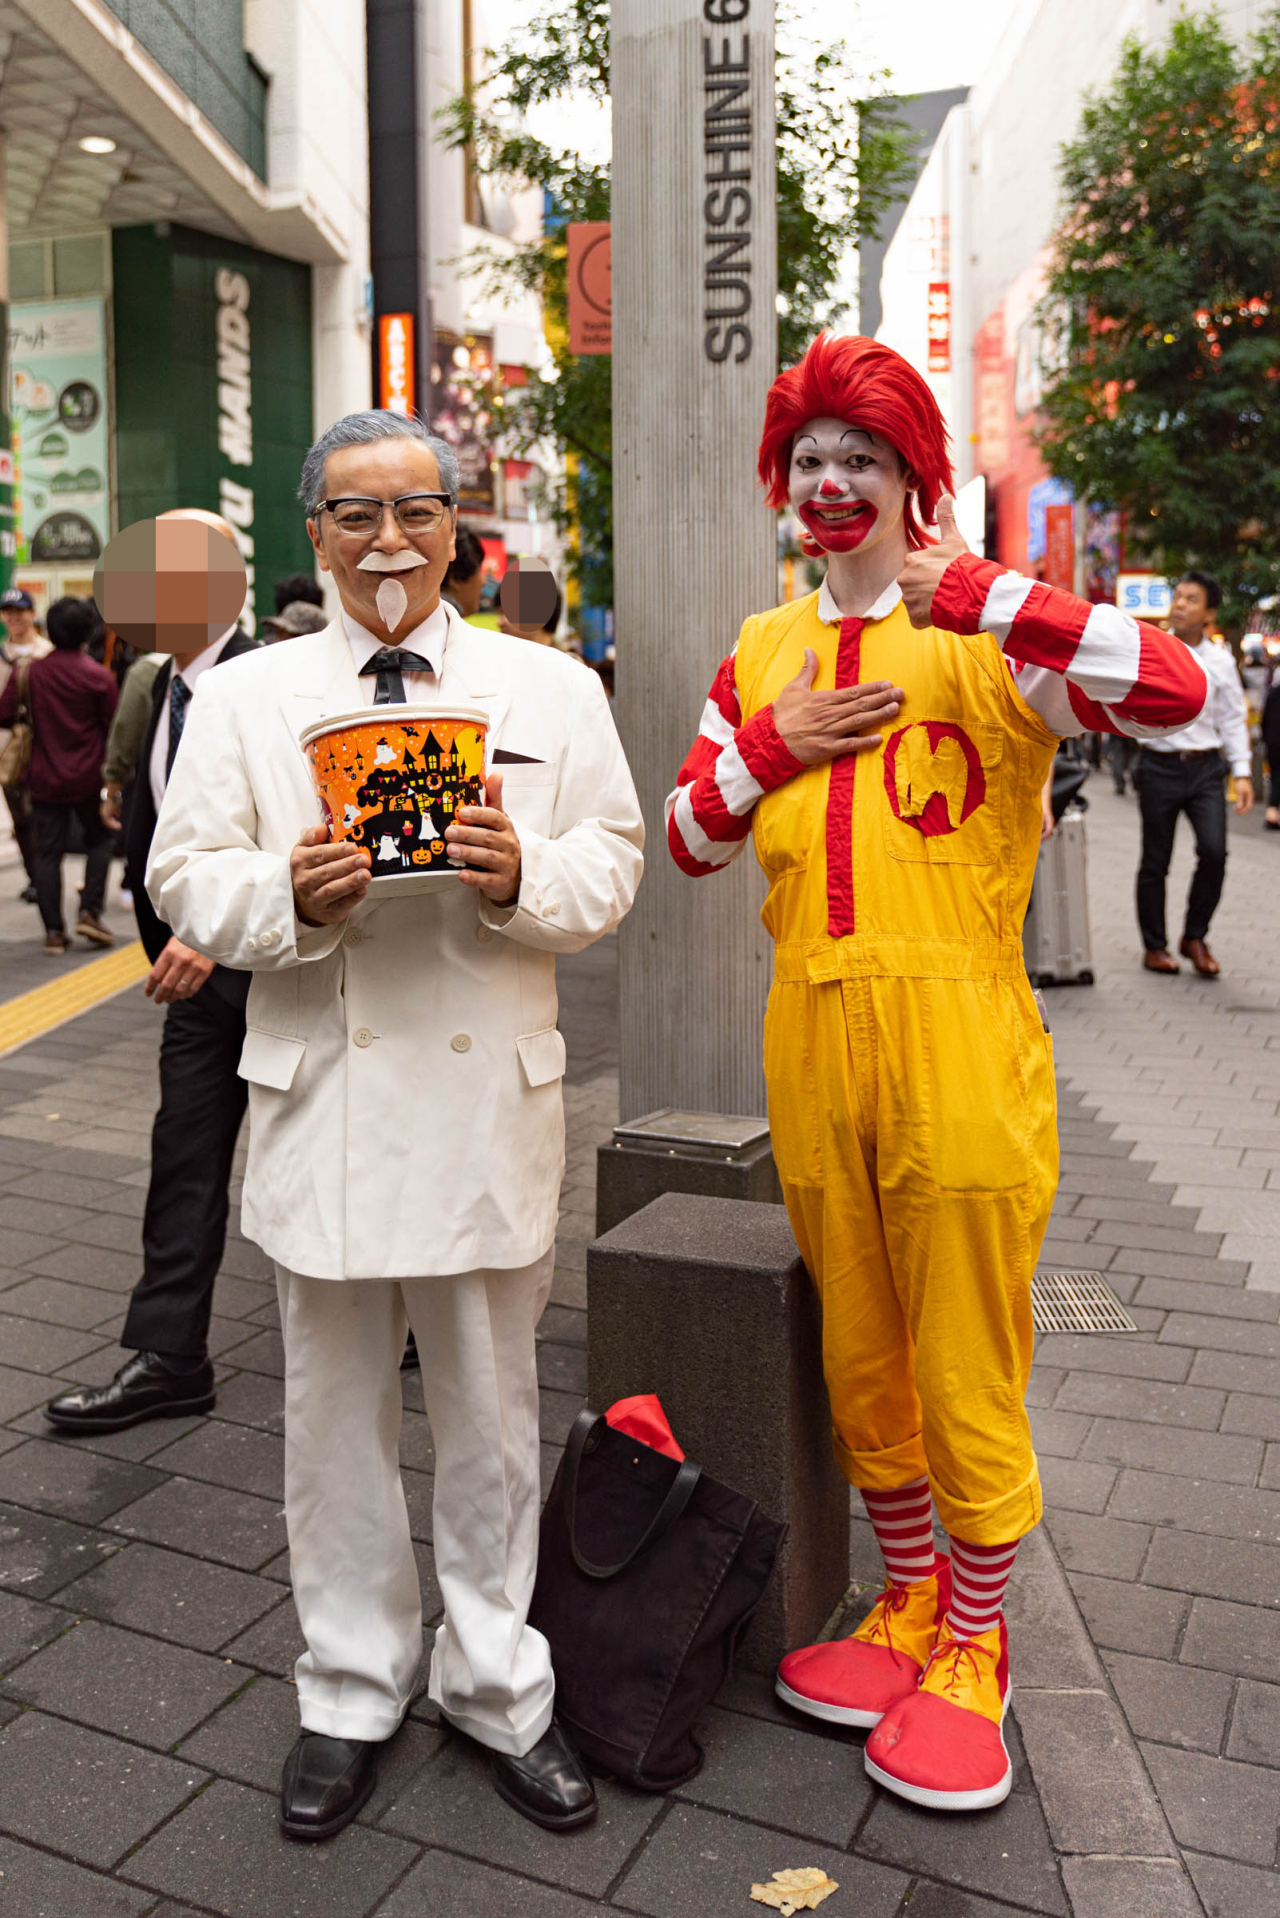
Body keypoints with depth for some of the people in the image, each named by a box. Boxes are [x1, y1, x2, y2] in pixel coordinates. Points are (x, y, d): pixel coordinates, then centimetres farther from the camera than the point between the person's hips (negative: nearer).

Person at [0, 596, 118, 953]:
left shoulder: (30, 671, -3)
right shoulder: (99, 676, -9)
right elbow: (112, 725, -4)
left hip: (44, 778, 2)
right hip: (87, 777, -2)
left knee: (48, 852, 6)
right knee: (99, 840, 17)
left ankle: (54, 931, 4)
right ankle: (89, 912, 4)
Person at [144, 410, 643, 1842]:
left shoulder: (552, 689, 6)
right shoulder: (243, 698, 6)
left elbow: (612, 865, 3)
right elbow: (185, 879, 3)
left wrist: (524, 878, -18)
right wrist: (286, 898, -17)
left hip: (491, 1094, 0)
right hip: (322, 1096, 1)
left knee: (492, 1413, 12)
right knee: (334, 1413, 12)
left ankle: (496, 1689, 32)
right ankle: (350, 1696, 33)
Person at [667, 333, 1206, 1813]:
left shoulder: (986, 635, -4)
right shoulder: (764, 650, 12)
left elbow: (1174, 691, -23)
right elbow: (687, 842, 13)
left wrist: (968, 589, -20)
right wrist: (771, 743, -3)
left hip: (956, 1038, -5)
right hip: (814, 1040, 5)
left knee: (968, 1373, 6)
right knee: (857, 1359, 17)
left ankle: (973, 1652, 29)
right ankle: (909, 1604, 39)